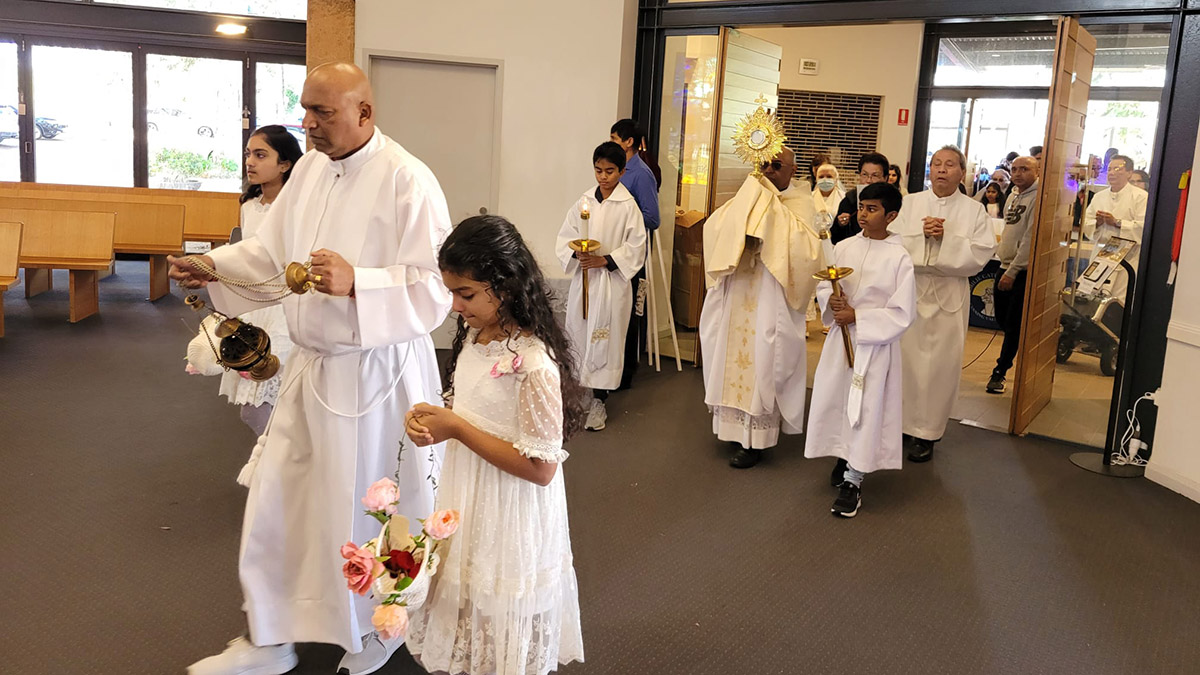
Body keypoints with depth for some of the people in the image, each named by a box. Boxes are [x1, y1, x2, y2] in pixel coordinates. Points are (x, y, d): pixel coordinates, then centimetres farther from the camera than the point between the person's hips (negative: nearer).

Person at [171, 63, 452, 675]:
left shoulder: (407, 180, -17)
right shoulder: (309, 169, 6)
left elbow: (435, 288, -20)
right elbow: (271, 251, 15)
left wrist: (356, 284, -32)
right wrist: (214, 266, 0)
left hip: (374, 374, -7)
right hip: (311, 365, 7)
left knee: (369, 506, 9)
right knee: (276, 500, 13)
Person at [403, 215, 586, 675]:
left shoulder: (535, 364, -26)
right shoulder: (473, 336, 0)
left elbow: (541, 468, -25)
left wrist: (457, 429, -22)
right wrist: (433, 419, -7)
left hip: (508, 512, -8)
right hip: (466, 498, 8)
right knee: (463, 595, 23)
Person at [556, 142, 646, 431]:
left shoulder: (627, 205, -6)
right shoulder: (584, 201, 6)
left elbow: (636, 247, -7)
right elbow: (565, 237, 9)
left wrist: (604, 260, -16)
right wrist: (576, 254, -12)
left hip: (611, 281, -4)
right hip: (583, 279, 4)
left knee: (605, 339, 0)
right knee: (579, 335, 6)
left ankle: (599, 401, 8)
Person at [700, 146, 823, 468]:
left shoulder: (798, 204, -2)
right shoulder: (747, 198, 9)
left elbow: (799, 243, -20)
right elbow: (714, 227, -6)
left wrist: (770, 203, -16)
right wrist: (749, 195, -13)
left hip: (771, 298, -4)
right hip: (737, 293, 4)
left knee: (762, 361, 0)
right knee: (734, 355, 10)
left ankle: (756, 438, 10)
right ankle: (735, 425, 25)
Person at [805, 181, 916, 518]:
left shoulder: (899, 258, -12)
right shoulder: (844, 248, 1)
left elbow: (902, 313, -12)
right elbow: (823, 286, 11)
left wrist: (857, 317, -16)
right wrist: (831, 301, -11)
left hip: (876, 343, -4)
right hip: (840, 337, 5)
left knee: (866, 408, 1)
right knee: (832, 400, 11)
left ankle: (853, 481, 12)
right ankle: (844, 457, 35)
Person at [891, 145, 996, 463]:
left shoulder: (974, 210, 3)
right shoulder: (910, 203, 8)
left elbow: (982, 253, -9)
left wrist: (945, 238, -16)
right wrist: (921, 234, -16)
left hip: (948, 298, -1)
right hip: (908, 293, 1)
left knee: (938, 365, 2)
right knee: (903, 358, 4)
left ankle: (926, 432, 13)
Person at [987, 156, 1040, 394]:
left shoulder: (1037, 198, -14)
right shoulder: (1013, 197, 13)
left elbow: (1031, 238, -19)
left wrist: (1013, 271, -19)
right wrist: (1003, 259, 17)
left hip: (1023, 271, -8)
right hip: (1005, 267, 8)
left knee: (1014, 324, -2)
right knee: (1002, 319, 14)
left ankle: (1000, 370, 7)